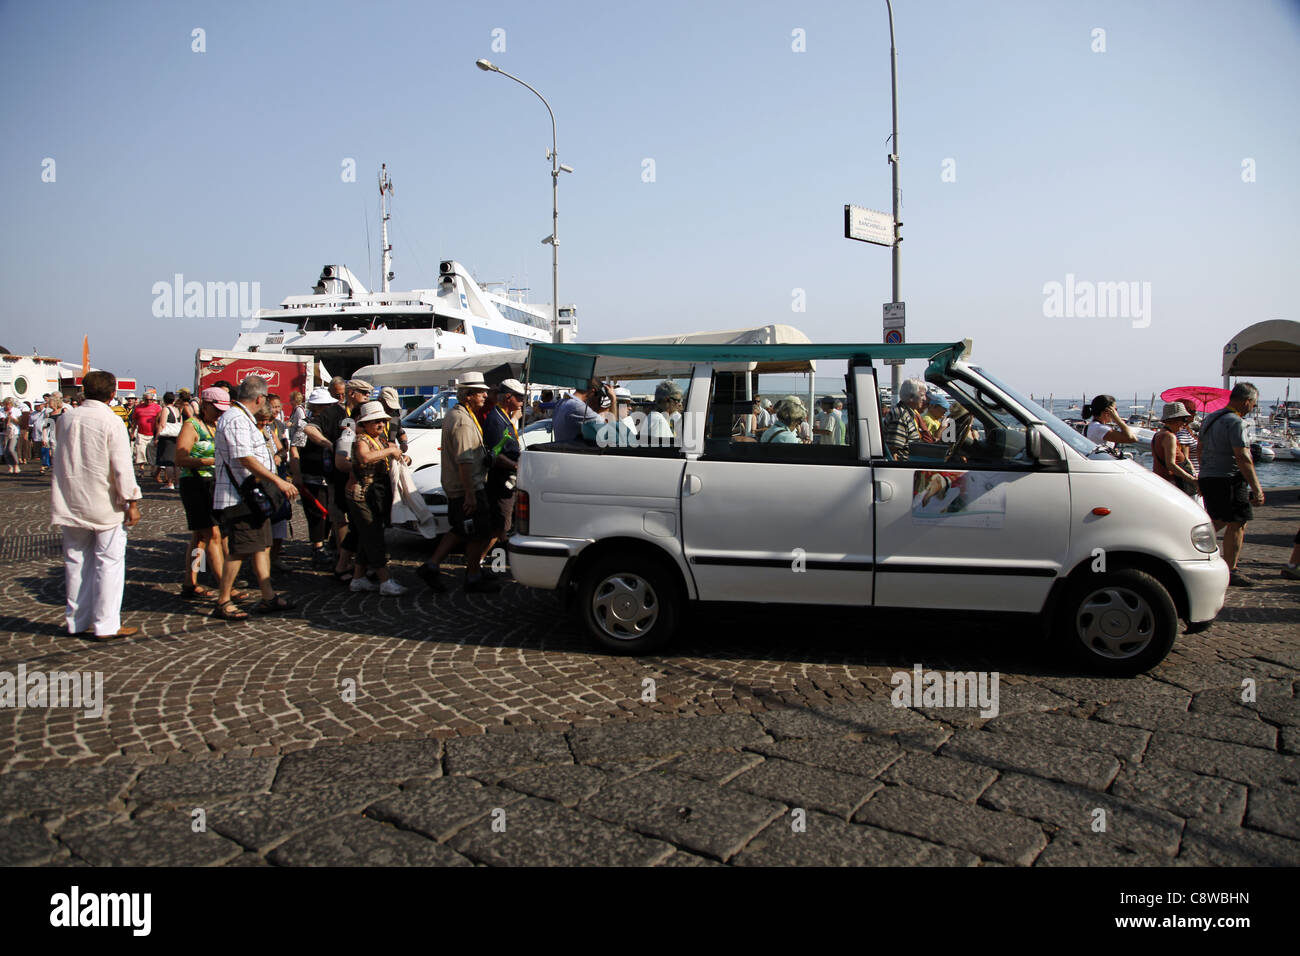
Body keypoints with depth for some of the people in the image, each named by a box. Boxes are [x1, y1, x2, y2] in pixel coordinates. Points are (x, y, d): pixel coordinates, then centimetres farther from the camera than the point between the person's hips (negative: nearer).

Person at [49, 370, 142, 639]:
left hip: (71, 504, 5)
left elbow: (62, 459, 13)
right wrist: (132, 502, -11)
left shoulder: (65, 419, 3)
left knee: (76, 562, 14)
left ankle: (77, 621, 22)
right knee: (109, 562, 2)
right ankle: (106, 625, 3)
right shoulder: (110, 422, -14)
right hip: (104, 506, -5)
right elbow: (122, 467, -16)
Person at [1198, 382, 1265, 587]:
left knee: (1219, 521, 20)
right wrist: (1256, 488, -20)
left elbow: (1200, 450, 21)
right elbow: (1242, 458, -21)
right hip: (1229, 480, -9)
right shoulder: (1235, 422, -14)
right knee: (1237, 524, -3)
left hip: (1207, 478, 9)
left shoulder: (1210, 418, 14)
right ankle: (1230, 572, -1)